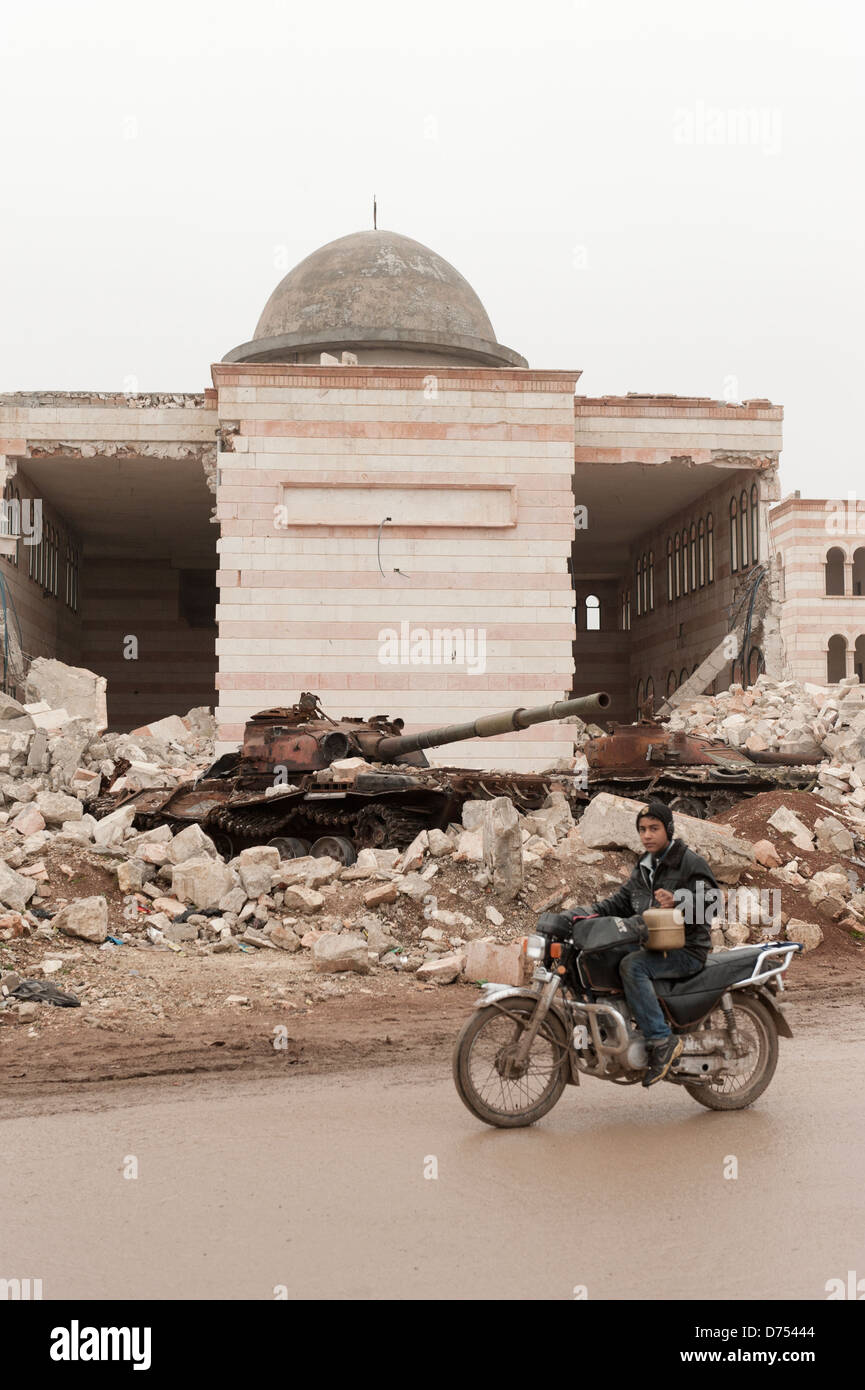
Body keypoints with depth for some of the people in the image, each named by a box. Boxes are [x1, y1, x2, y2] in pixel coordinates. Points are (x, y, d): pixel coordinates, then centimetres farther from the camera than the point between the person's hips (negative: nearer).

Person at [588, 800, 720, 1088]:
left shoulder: (690, 862, -6)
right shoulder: (643, 868, 19)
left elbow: (709, 902, -16)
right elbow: (622, 900, 19)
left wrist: (678, 901, -34)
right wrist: (592, 912, 1)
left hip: (686, 949, -9)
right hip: (652, 946, 9)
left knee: (631, 966, -32)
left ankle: (662, 1040, -32)